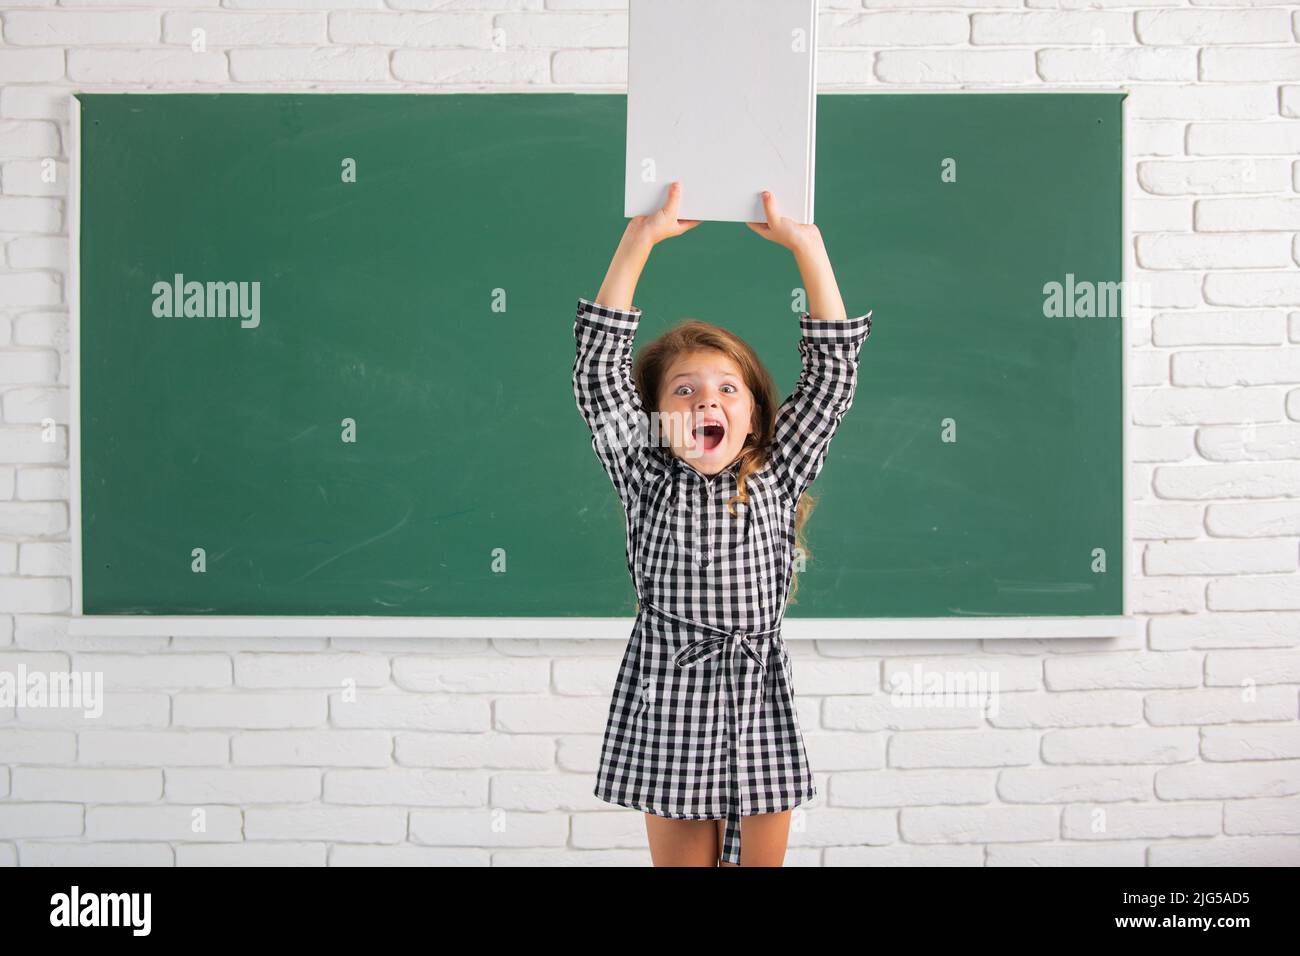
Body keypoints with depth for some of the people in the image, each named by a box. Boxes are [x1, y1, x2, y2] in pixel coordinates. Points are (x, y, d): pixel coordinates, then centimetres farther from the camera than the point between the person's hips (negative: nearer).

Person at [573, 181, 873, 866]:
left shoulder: (776, 478, 4)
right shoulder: (649, 481, 1)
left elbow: (832, 370, 2)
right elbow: (599, 369, -6)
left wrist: (805, 245, -3)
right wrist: (641, 238, -9)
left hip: (759, 713, 1)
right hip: (670, 710, -1)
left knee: (760, 858, 9)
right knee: (680, 857, 9)